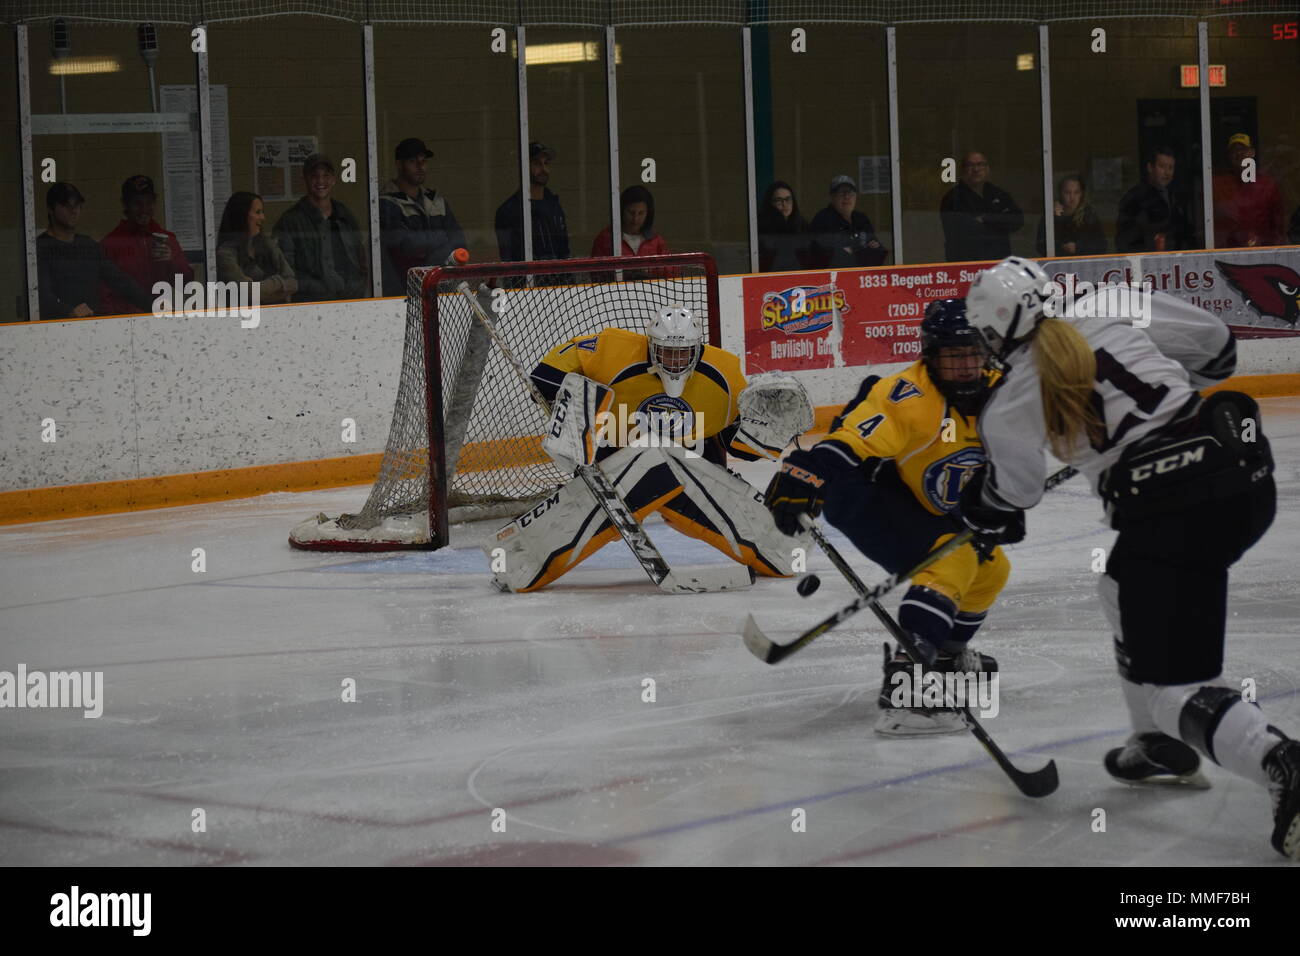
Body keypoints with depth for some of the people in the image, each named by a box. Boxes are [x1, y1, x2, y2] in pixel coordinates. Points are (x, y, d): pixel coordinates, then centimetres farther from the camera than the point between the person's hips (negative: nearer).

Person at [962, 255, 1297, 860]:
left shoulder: (1010, 407, 3)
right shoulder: (1116, 309, 8)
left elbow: (1014, 489, 22)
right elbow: (1214, 346, 18)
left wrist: (985, 511, 45)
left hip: (1168, 509, -6)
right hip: (1246, 471, 6)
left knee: (1171, 684, -2)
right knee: (1128, 590, 31)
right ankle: (1165, 748, 39)